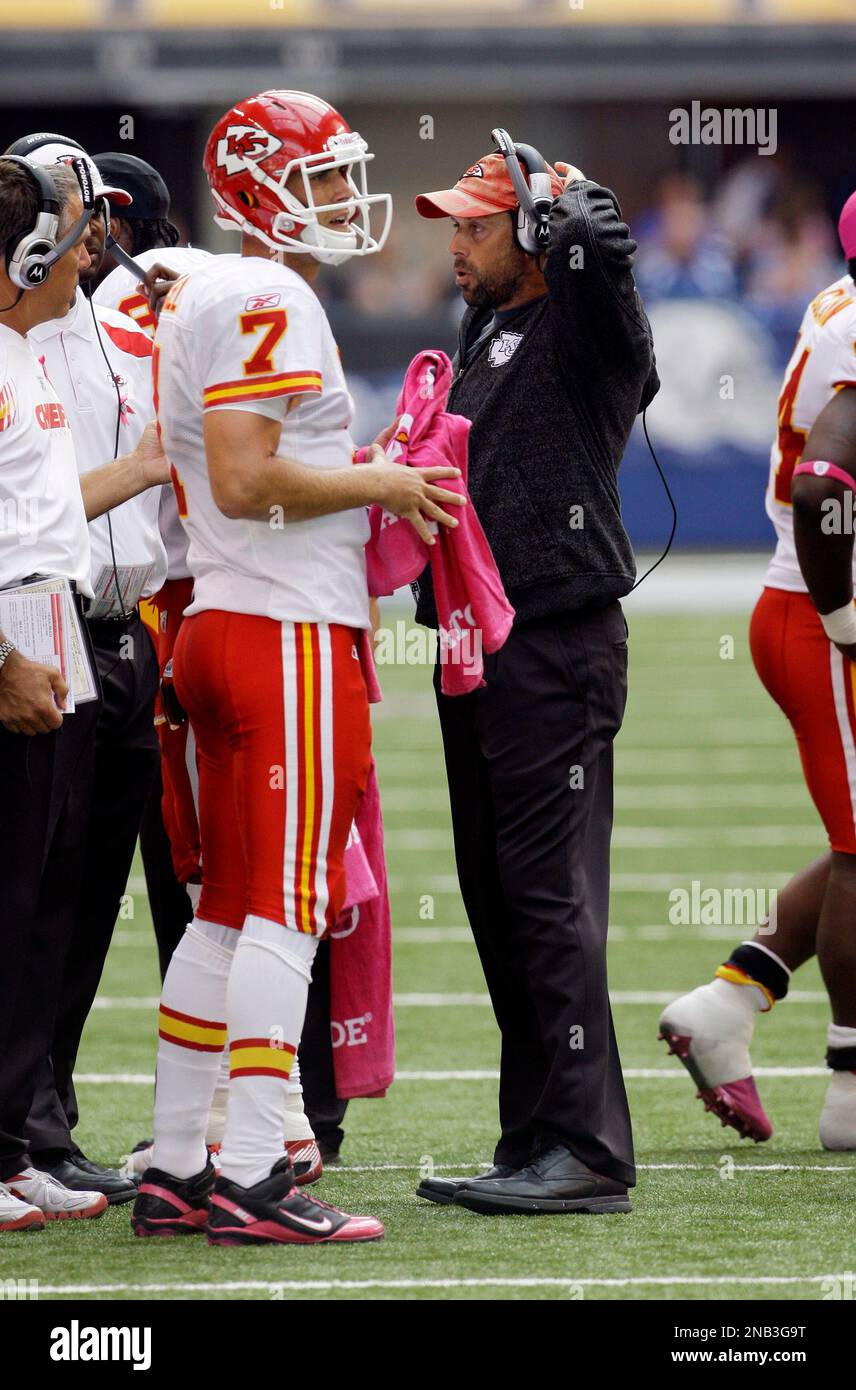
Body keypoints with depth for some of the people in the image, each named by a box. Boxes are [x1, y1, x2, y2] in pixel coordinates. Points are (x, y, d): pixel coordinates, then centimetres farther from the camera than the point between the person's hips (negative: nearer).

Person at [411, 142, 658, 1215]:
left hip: (557, 648, -10)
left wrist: (555, 195, -9)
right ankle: (535, 1140, 17)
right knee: (499, 903, 11)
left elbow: (595, 241, -27)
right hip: (476, 645, 10)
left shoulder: (587, 329, -8)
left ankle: (586, 1150, -14)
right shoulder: (486, 334, 19)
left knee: (551, 897, -13)